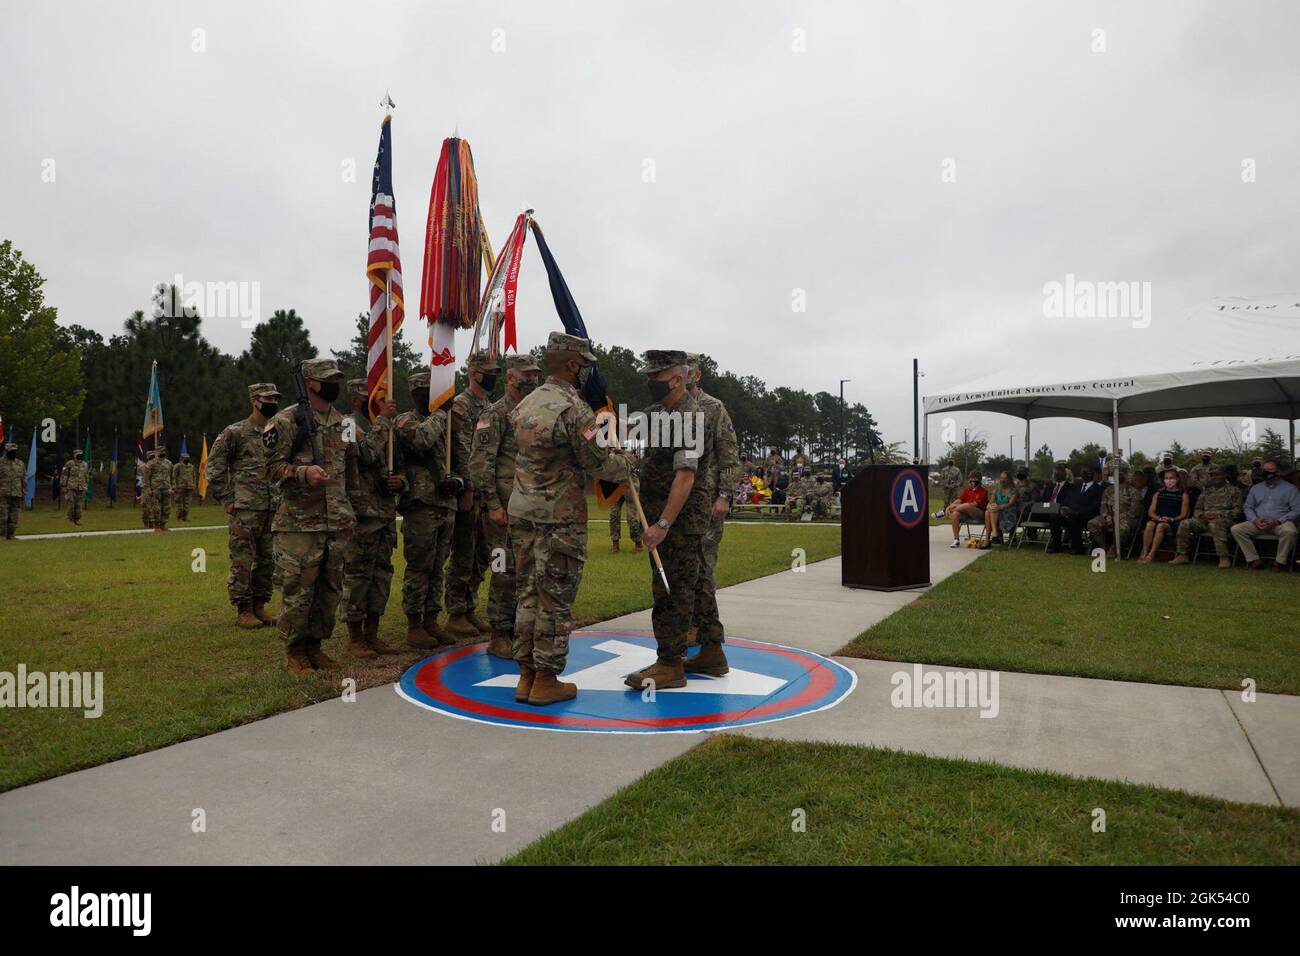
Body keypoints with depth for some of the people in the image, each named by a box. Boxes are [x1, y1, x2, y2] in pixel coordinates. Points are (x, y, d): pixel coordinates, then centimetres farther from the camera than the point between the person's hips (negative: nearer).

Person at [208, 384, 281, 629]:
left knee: (268, 562, 9)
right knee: (242, 561, -2)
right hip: (245, 510, -5)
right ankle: (243, 610, 6)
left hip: (273, 510, 6)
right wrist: (227, 500, -7)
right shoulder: (234, 432, -3)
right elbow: (214, 469, -3)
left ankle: (259, 606, 19)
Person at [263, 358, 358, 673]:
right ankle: (294, 653, 12)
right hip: (300, 523, -6)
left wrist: (349, 511, 19)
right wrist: (304, 473, -27)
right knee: (298, 591, -1)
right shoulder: (288, 421, -6)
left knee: (329, 591, 11)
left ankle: (315, 646, 23)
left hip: (336, 523, 6)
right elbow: (273, 467, -9)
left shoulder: (343, 423, 14)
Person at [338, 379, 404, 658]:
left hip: (385, 513, 8)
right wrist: (384, 419, -17)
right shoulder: (349, 424, -7)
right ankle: (355, 638, 8)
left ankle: (372, 635, 22)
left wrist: (400, 481, -1)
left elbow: (397, 466, 22)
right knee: (357, 576, -2)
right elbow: (367, 452, -27)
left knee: (382, 574, 12)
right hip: (361, 514, -8)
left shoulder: (381, 429, 18)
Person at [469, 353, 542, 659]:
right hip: (505, 507, -7)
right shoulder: (495, 414, -7)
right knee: (506, 572, -4)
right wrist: (493, 505, -17)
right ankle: (499, 637, 7)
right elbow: (480, 463, -13)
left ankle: (519, 630, 21)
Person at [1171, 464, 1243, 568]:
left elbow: (1238, 510, 0)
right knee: (1185, 524, -21)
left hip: (1225, 520, -5)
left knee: (1215, 524, -41)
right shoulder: (1206, 491, 25)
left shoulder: (1233, 490, 12)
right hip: (1205, 520, 5)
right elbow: (1197, 509, 23)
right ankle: (1182, 555, -18)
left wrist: (1220, 515, -15)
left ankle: (1224, 558, -42)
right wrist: (1201, 515, -2)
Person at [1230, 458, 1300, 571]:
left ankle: (1280, 561, -19)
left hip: (1280, 523, -4)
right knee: (1236, 529, -21)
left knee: (1289, 531, -38)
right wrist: (1255, 520, -6)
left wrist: (1278, 521, -15)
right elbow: (1248, 507, 16)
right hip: (1258, 523, 4)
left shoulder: (1290, 488, 7)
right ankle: (1254, 560, -19)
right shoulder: (1255, 488, 19)